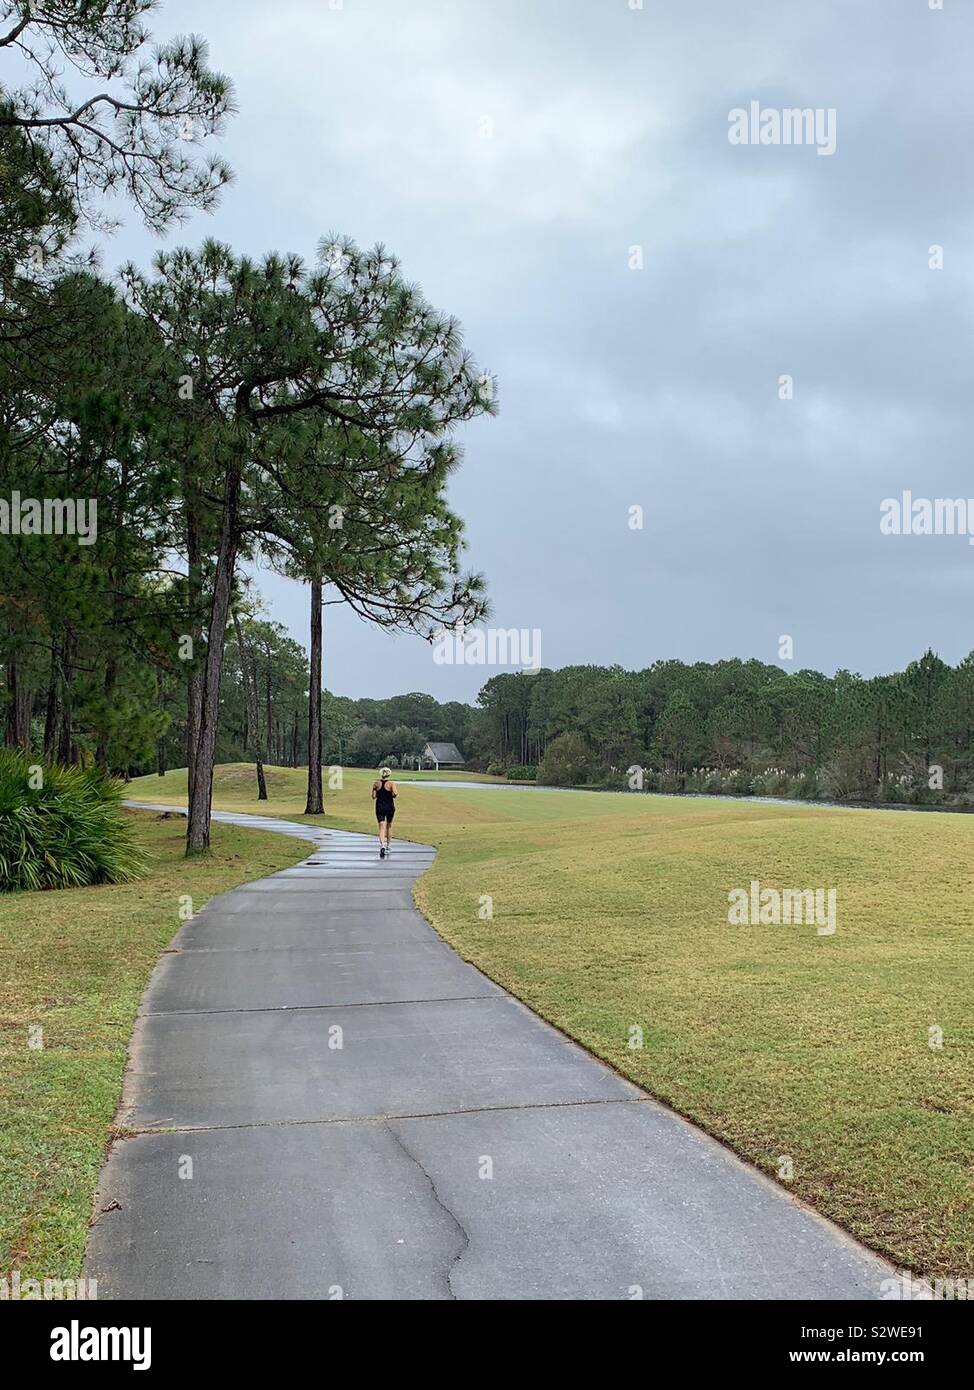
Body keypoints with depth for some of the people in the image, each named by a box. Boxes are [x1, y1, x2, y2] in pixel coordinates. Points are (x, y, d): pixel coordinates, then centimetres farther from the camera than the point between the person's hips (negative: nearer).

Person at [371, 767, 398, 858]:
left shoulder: (376, 784, 0)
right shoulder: (391, 783, -6)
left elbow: (373, 797, 1)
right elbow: (395, 794, -21)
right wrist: (395, 794, 2)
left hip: (379, 807, 0)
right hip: (390, 806, 0)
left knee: (382, 827, -5)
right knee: (389, 825, 20)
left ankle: (382, 845, -28)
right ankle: (388, 846, 31)